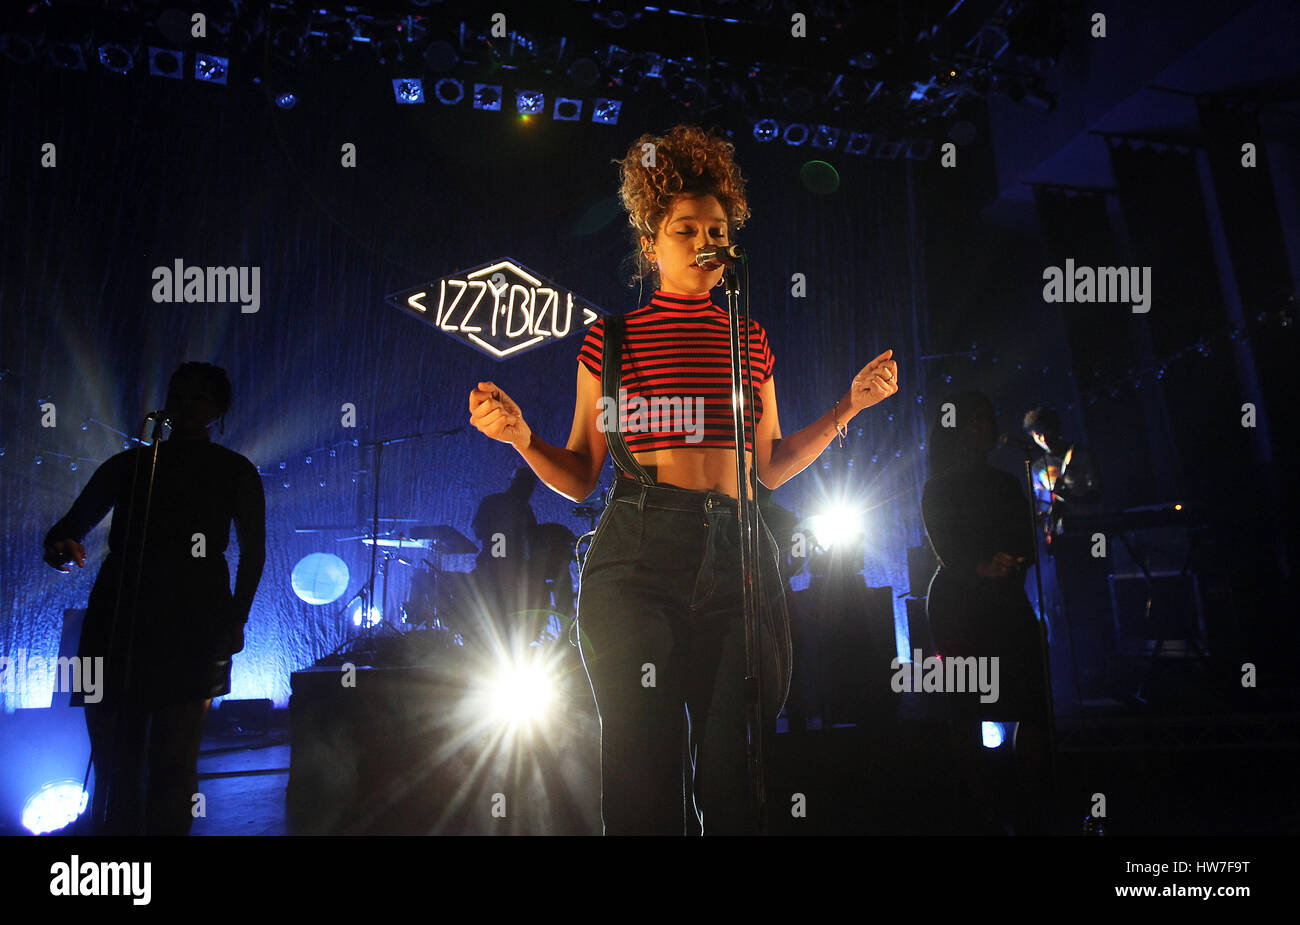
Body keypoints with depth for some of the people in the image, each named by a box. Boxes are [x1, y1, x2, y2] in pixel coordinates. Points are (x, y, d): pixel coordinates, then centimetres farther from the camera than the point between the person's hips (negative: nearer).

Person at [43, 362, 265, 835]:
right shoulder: (128, 464, 16)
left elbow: (253, 551, 11)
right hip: (116, 615, 3)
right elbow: (71, 524, 11)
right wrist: (61, 546, -13)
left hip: (193, 625, -2)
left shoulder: (235, 471, 11)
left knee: (172, 758, -5)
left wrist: (236, 617, 2)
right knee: (114, 755, 4)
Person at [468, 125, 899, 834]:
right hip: (636, 559, -2)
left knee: (734, 776, 3)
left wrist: (849, 405, 14)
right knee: (644, 779, 0)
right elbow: (580, 477, 8)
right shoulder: (610, 338, 7)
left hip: (737, 557, 2)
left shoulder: (749, 338, 14)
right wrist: (519, 435, -9)